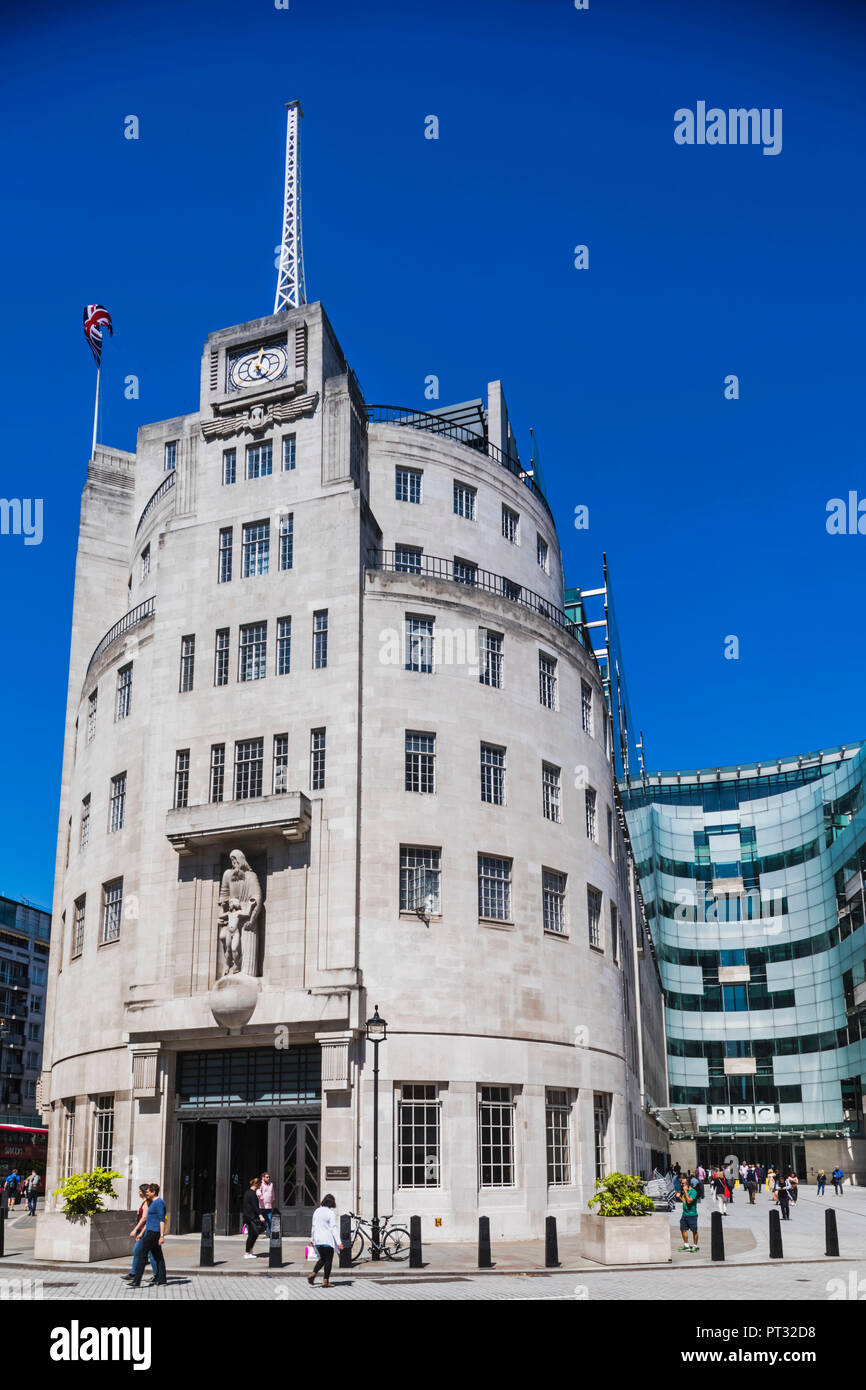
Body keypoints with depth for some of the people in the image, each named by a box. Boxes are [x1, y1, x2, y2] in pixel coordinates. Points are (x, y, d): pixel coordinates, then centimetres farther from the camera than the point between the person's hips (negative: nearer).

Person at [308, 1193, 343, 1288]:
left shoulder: (317, 1211, 6)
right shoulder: (331, 1213, -12)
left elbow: (314, 1226, 14)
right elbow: (334, 1228, -16)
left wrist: (312, 1239, 25)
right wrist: (339, 1243, -17)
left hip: (318, 1240, 6)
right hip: (328, 1240, -6)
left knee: (322, 1259, 19)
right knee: (328, 1260, 5)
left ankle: (313, 1274, 2)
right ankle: (325, 1281, 4)